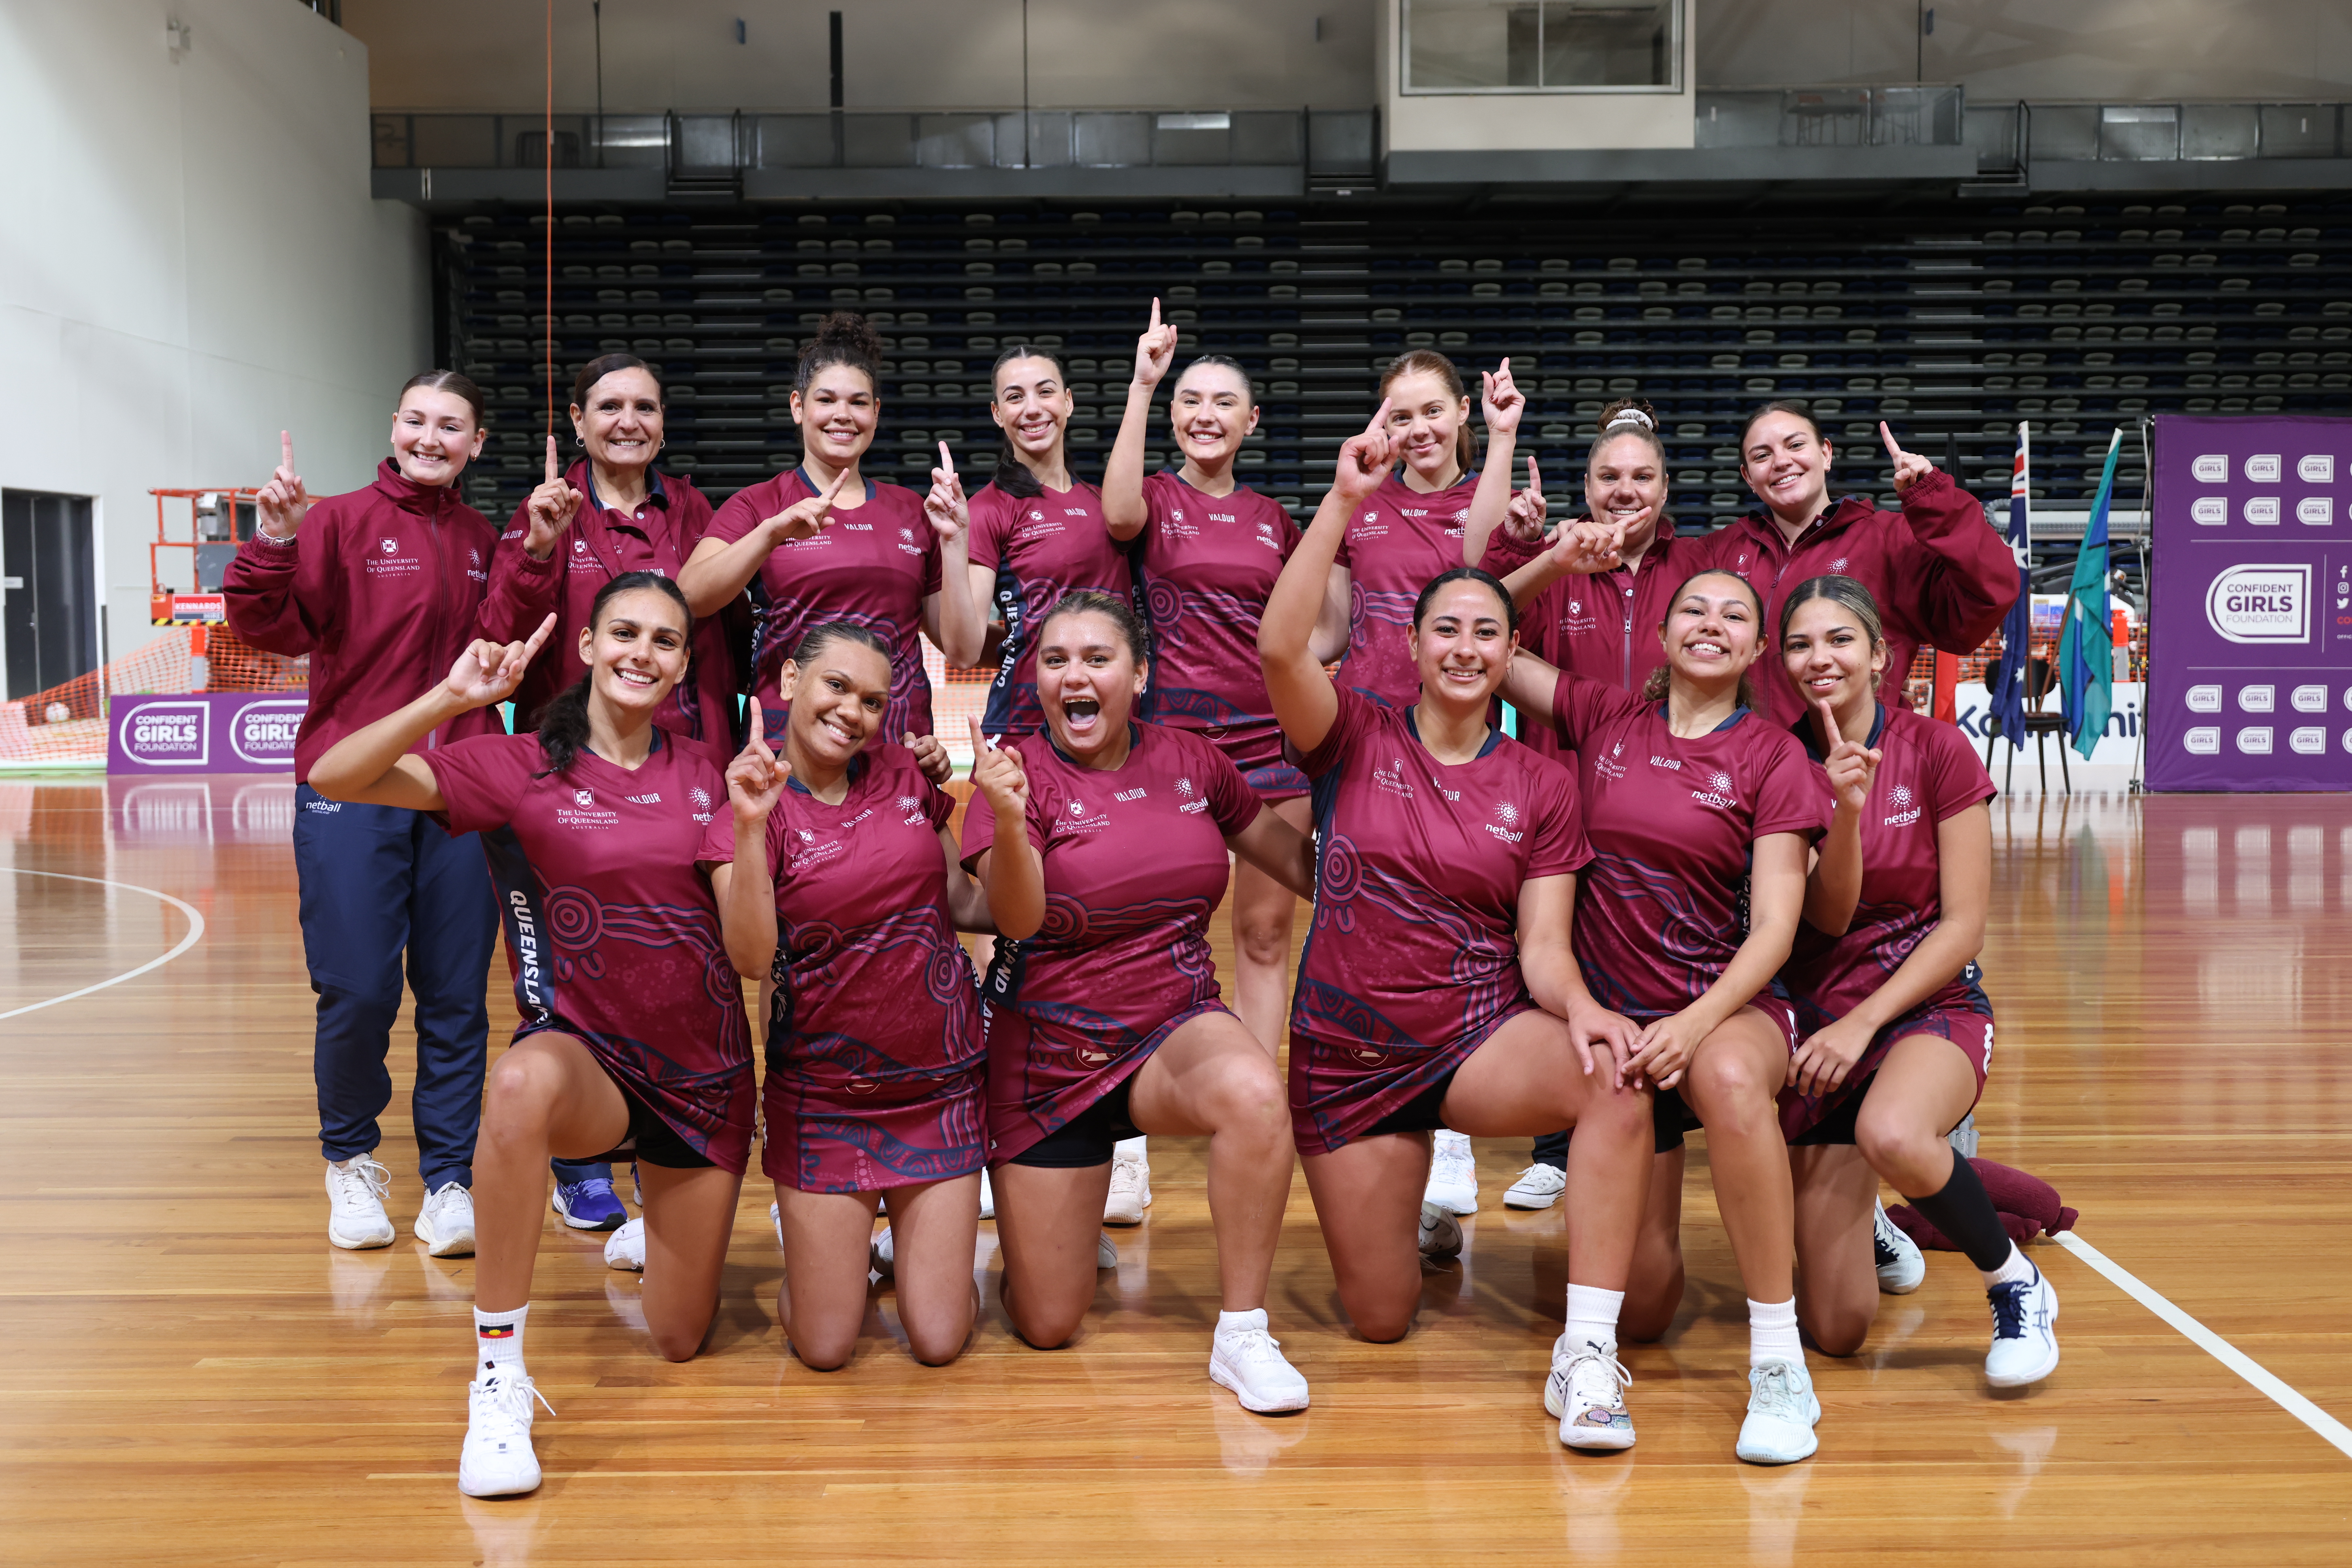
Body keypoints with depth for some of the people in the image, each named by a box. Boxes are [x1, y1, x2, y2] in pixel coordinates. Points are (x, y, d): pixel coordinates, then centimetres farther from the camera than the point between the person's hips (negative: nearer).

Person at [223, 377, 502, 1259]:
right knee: (357, 993, -3)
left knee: (456, 997, 4)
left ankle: (449, 1182, 15)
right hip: (350, 793, -3)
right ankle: (351, 1161, 22)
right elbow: (271, 629, -10)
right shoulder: (339, 523, -1)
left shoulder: (484, 543, 12)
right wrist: (274, 544, -27)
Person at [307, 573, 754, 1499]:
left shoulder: (703, 777, 2)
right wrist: (451, 698, -26)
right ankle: (499, 1375, -29)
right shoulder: (519, 768, -7)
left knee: (678, 1342, 10)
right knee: (524, 1083, -43)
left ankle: (660, 1224, 47)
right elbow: (334, 779, -15)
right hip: (584, 1049, -3)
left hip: (702, 1072, 3)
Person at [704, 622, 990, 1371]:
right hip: (823, 1092, -2)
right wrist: (749, 828, -34)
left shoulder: (904, 772, 2)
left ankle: (911, 1240, 32)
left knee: (939, 1342, 1)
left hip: (940, 1082, 3)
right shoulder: (750, 810, -8)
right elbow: (750, 957, -24)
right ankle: (817, 1232, 32)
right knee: (823, 1348, 2)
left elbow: (962, 901, 14)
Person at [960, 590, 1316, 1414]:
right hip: (1050, 1051, -2)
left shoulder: (1189, 760, 1)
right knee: (1046, 1327, 2)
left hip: (1176, 1026, 2)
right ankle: (1044, 1218, 39)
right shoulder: (1020, 771, -11)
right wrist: (1008, 819, -42)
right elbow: (1017, 919, -26)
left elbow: (1291, 856, 15)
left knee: (1254, 1093, -36)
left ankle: (1242, 1336, -19)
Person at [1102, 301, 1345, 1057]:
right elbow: (1120, 514, -23)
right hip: (1176, 731, -3)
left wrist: (1315, 645, 2)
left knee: (1266, 932, 7)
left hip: (1271, 737, 3)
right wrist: (1141, 387, -24)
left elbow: (1318, 619, 25)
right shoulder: (1156, 498, 3)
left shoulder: (1272, 520, 13)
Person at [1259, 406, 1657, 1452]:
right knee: (1380, 1324, 4)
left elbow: (1543, 947, -3)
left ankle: (1586, 1357, -27)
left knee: (1619, 1081, -34)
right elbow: (1281, 647, -21)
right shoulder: (1357, 740, -1)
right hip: (1349, 1057, 0)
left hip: (1482, 1039, 0)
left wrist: (1580, 1008, -26)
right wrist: (1345, 500, -26)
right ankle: (1407, 1219, 41)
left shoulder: (1541, 787, 3)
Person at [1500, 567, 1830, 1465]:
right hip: (1611, 1013, 2)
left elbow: (1774, 928, -9)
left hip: (1730, 1008, -2)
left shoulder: (1774, 758, -2)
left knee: (1729, 1077, -42)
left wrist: (1698, 1021, -24)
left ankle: (1779, 1368, -31)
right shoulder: (1604, 719, 5)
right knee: (1641, 1305, -7)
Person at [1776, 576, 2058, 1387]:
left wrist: (1864, 1022, -16)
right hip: (1819, 1020, 2)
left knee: (1891, 1136, -41)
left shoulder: (1936, 751, -6)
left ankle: (2016, 1283, -11)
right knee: (1836, 1329, -3)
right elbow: (1828, 916, -8)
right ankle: (1850, 1209, 34)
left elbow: (1964, 924, -8)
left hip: (1931, 1006, -2)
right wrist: (1845, 808, -24)